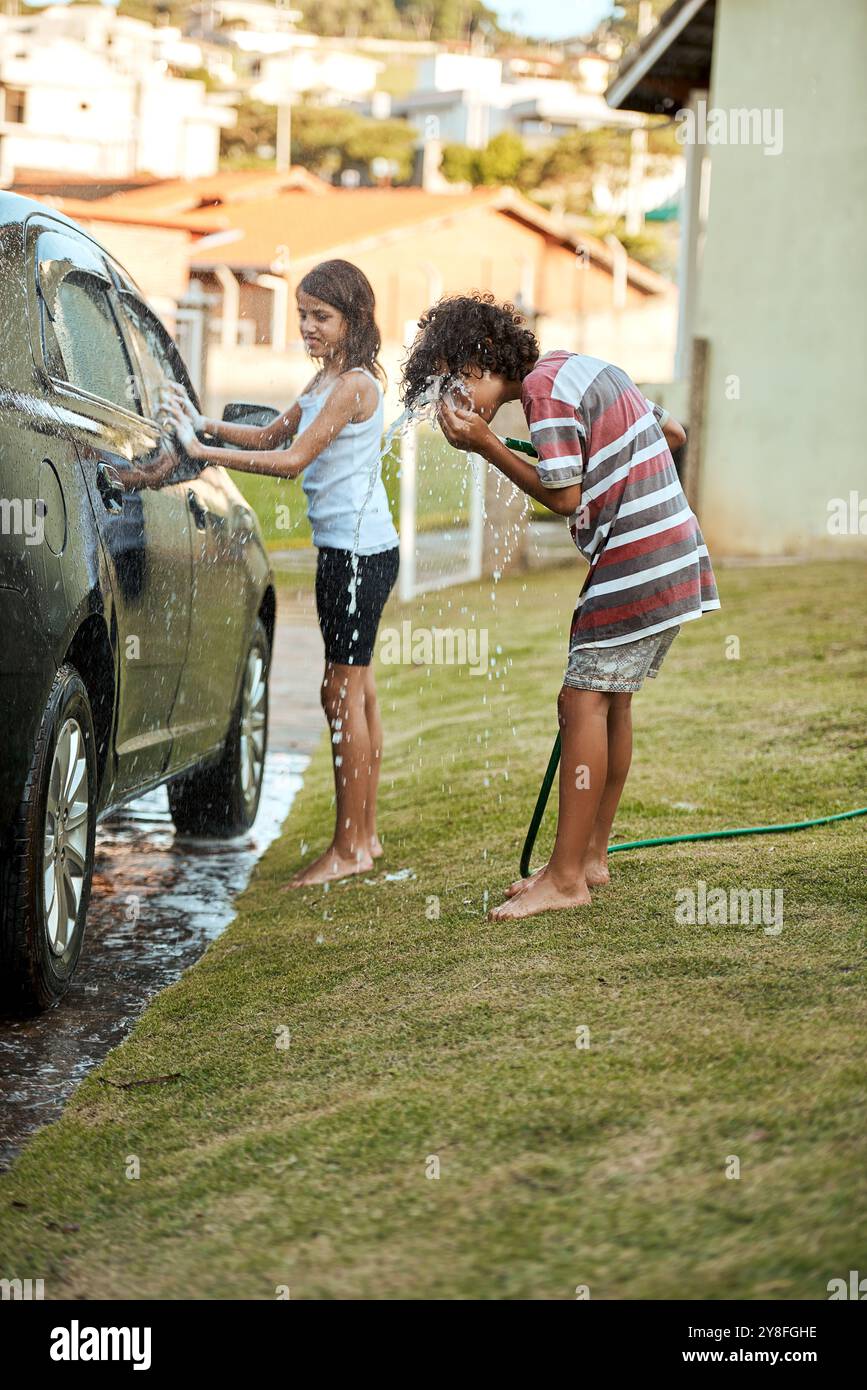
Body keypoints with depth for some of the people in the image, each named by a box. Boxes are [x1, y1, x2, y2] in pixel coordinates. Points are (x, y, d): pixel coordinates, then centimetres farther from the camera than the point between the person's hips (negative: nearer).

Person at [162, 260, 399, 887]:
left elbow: (292, 460, -20)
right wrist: (206, 425, 2)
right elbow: (271, 435, 17)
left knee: (344, 694, -7)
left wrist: (203, 452, -20)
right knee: (357, 691, 13)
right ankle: (365, 836, 20)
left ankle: (348, 848, -2)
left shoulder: (354, 383, -15)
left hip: (359, 550, -10)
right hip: (345, 547, 10)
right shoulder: (327, 379, 15)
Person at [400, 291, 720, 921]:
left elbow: (563, 496, -13)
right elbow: (674, 431, 23)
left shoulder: (546, 387, -13)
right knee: (610, 700, 14)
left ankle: (567, 876, -12)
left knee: (585, 700, -11)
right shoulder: (584, 366, 16)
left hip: (638, 561, -10)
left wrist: (486, 444, -9)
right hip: (676, 559, 10)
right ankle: (592, 856, 20)